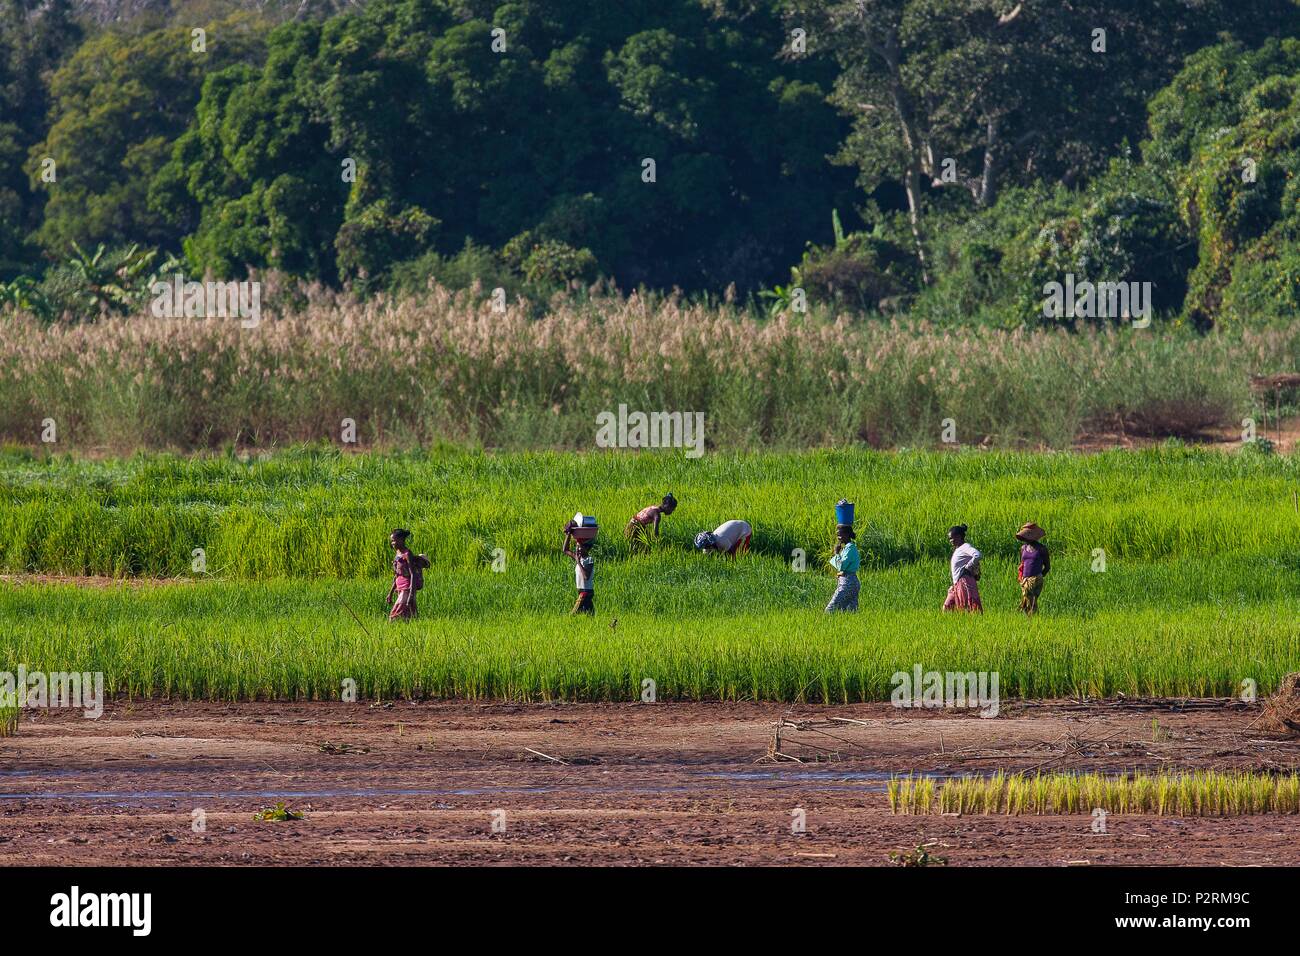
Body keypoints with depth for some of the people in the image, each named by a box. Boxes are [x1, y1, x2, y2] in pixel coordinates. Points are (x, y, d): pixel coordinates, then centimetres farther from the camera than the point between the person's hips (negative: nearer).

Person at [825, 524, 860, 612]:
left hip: (847, 582, -10)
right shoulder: (846, 547, 17)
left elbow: (841, 566, -21)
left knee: (830, 609, -14)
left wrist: (837, 553, -11)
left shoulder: (850, 548, -13)